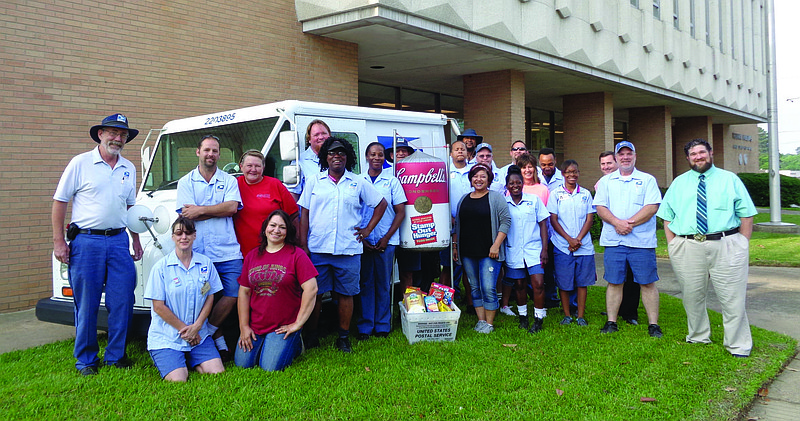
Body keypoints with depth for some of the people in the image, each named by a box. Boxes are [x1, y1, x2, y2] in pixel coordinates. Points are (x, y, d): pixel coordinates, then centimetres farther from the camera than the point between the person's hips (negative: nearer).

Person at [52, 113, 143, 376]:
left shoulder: (129, 169, 13)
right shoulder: (81, 163, -1)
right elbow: (60, 202, -1)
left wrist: (136, 240, 17)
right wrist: (59, 241, -6)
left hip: (119, 240, 4)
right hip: (86, 241, -4)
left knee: (123, 301, 1)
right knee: (86, 304, 3)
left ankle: (115, 355, 16)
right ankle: (86, 360, 16)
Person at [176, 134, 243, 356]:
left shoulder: (229, 180, 12)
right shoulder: (186, 182, 11)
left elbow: (232, 207, -6)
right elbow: (187, 214, -3)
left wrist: (201, 210, -9)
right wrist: (218, 209, -6)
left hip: (227, 251, 1)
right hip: (196, 252, -1)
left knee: (234, 293, -5)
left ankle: (208, 331, 13)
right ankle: (217, 335, 15)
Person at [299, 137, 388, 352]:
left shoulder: (359, 183, 7)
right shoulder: (314, 181, 8)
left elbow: (381, 204, 16)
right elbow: (304, 214, 6)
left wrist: (368, 229, 8)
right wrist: (303, 245, -1)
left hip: (348, 250, 0)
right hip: (317, 249, 0)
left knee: (345, 294, 5)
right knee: (314, 293, 4)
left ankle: (344, 338, 17)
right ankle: (312, 336, 18)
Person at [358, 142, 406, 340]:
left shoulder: (392, 181, 4)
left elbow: (401, 212, 2)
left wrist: (386, 238, -6)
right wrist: (361, 237, -4)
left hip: (386, 241, 0)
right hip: (363, 241, 1)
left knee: (384, 284, 5)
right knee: (365, 283, 4)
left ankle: (382, 326, 15)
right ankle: (365, 326, 12)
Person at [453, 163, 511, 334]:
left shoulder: (496, 197, 0)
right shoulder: (464, 199, 14)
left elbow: (506, 221, -6)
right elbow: (457, 224, 19)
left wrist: (496, 245, -13)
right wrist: (455, 245, 13)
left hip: (489, 252, -5)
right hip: (467, 253, 5)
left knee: (488, 288, -7)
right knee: (475, 288, 9)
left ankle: (489, 323, 5)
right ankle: (480, 320, 18)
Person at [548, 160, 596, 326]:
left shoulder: (585, 194, 8)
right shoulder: (556, 194, 3)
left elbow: (589, 219, 5)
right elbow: (553, 220, -1)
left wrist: (578, 239, -9)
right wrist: (569, 239, -11)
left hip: (584, 246, 2)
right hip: (562, 246, -1)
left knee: (583, 281, 4)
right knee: (563, 282, 2)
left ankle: (580, 315, 14)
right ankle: (567, 315, 15)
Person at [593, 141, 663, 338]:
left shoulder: (648, 180, 7)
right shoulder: (606, 181, 14)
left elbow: (651, 207, -4)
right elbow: (600, 208, 4)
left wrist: (630, 223, -14)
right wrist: (617, 222, -13)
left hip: (642, 241, -2)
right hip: (613, 240, 2)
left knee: (647, 283, 0)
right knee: (614, 282, 5)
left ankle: (653, 324, 8)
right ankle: (611, 322, 13)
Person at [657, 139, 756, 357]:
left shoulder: (730, 180, 9)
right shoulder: (678, 183, 14)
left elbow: (746, 215, 6)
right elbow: (667, 218, 13)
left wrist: (743, 245, -2)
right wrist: (672, 247, 3)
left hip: (726, 245, -2)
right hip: (687, 247, 2)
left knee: (732, 297, -1)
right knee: (692, 296, 11)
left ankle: (738, 346, 12)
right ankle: (698, 338, 30)